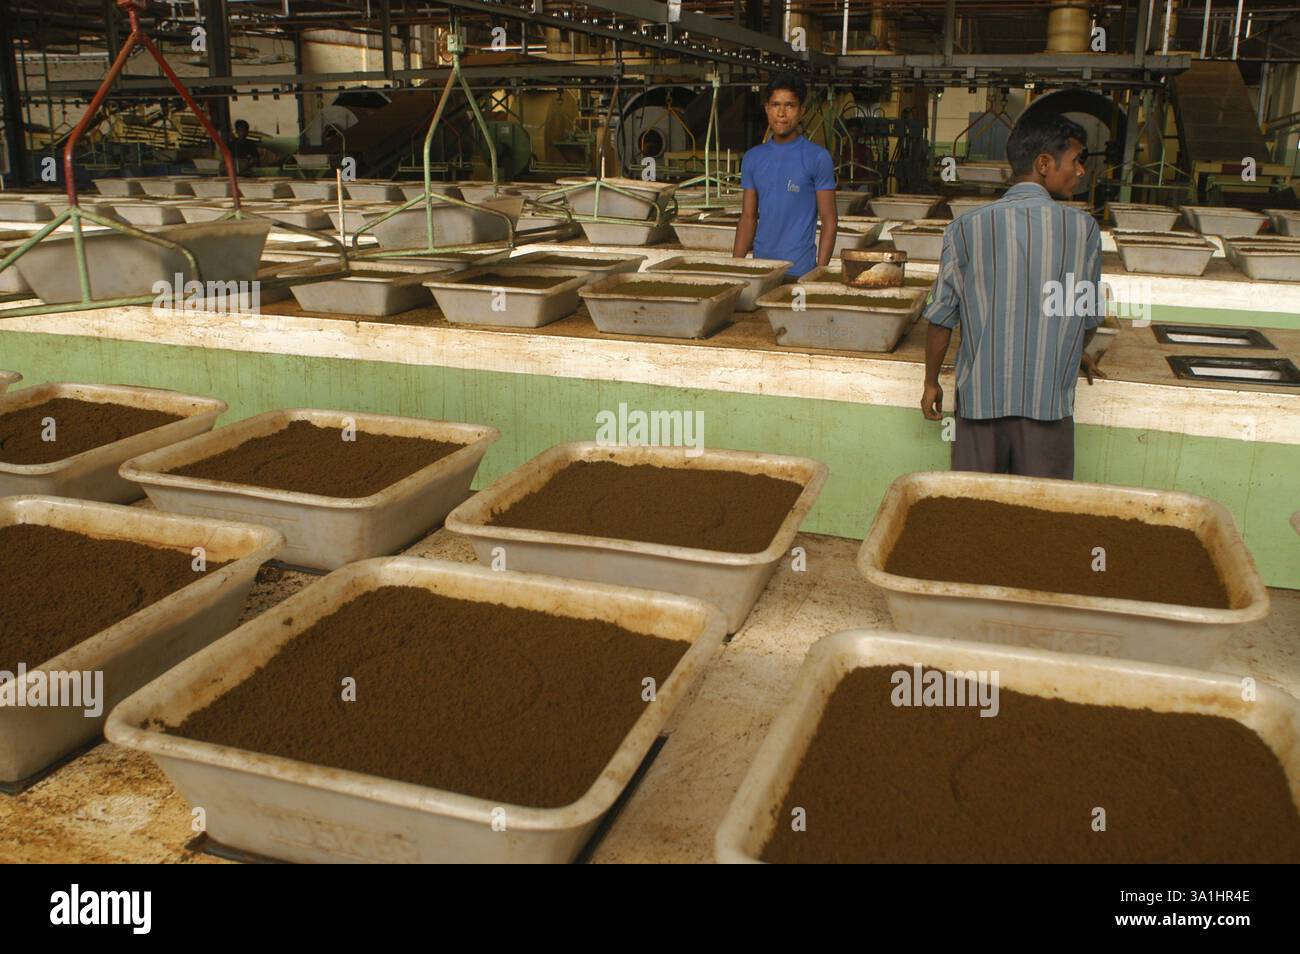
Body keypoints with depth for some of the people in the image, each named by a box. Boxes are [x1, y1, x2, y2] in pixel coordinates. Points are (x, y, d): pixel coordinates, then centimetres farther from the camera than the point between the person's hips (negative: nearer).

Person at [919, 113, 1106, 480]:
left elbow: (941, 318, 0)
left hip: (980, 398, 1)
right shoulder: (1083, 229, -3)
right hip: (1048, 402, -1)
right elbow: (1090, 318, 8)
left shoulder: (966, 228, -3)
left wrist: (931, 383, 14)